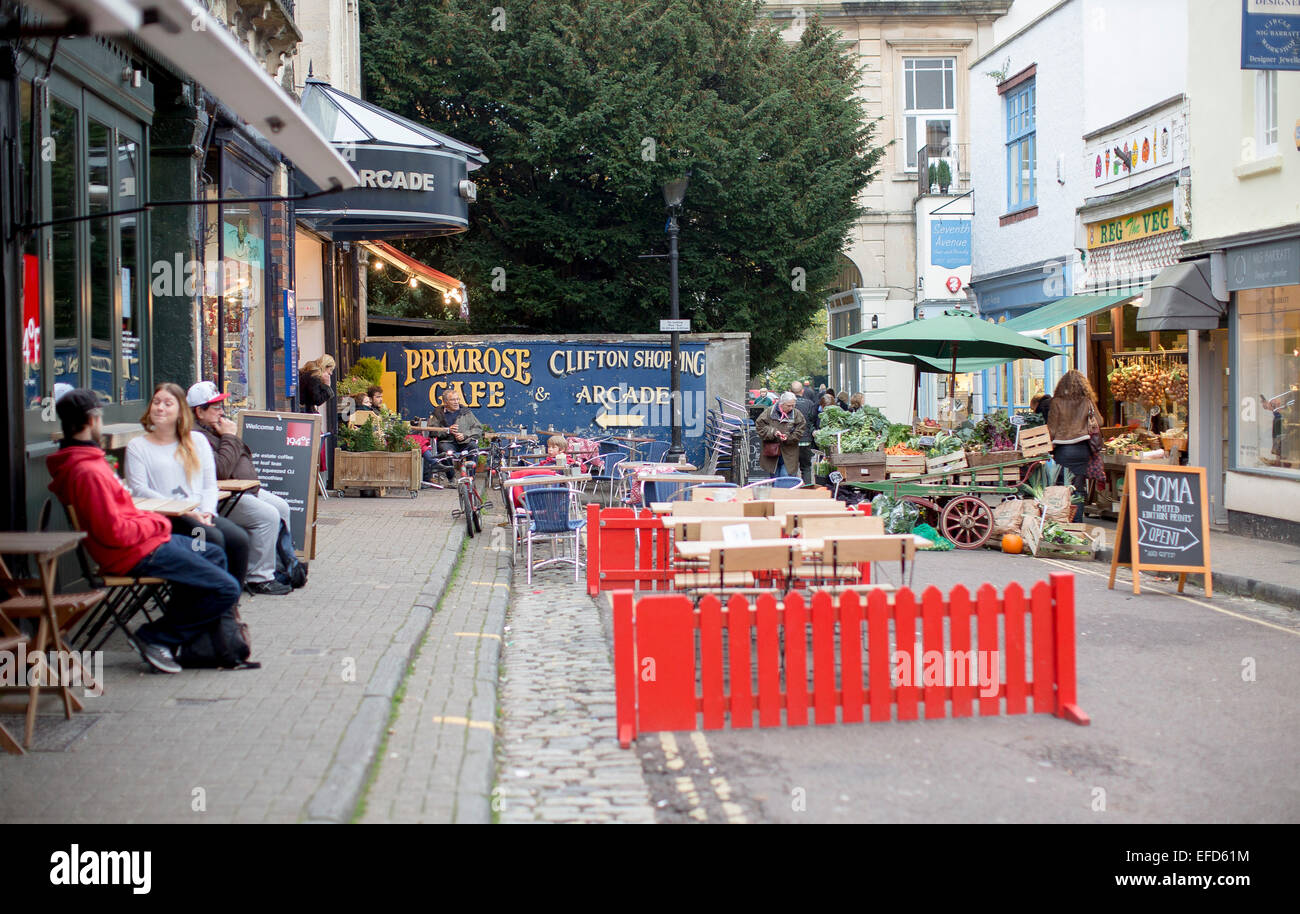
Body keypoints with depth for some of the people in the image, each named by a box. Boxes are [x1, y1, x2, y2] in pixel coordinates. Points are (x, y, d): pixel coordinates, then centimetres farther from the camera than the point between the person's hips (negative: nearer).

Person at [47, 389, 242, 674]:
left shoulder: (75, 461, 10)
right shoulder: (89, 471, -24)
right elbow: (114, 531, -28)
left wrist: (150, 519, 8)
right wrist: (156, 523, -13)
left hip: (147, 540, 11)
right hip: (138, 554, -11)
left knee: (215, 554, 29)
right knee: (227, 590, -13)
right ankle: (155, 638, -1)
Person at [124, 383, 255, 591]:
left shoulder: (197, 441, 21)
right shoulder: (137, 446, 9)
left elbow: (210, 484, 15)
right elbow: (139, 490, -4)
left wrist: (206, 512, -7)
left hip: (200, 514, 4)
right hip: (164, 519, -4)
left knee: (239, 539, -25)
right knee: (212, 538, -32)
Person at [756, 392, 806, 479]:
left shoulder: (797, 414, -1)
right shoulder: (769, 412, -1)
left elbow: (799, 432, -3)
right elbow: (759, 426, -3)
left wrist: (788, 437, -18)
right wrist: (772, 432, -15)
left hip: (788, 455, -1)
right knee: (774, 477, 12)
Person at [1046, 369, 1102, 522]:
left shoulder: (1057, 402, -5)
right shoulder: (1087, 402, 1)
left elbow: (1051, 428, -3)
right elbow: (1098, 423, 11)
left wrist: (1050, 447, 7)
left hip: (1063, 449, -2)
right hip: (1082, 449, 2)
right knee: (1079, 487, 8)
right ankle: (1077, 520, 7)